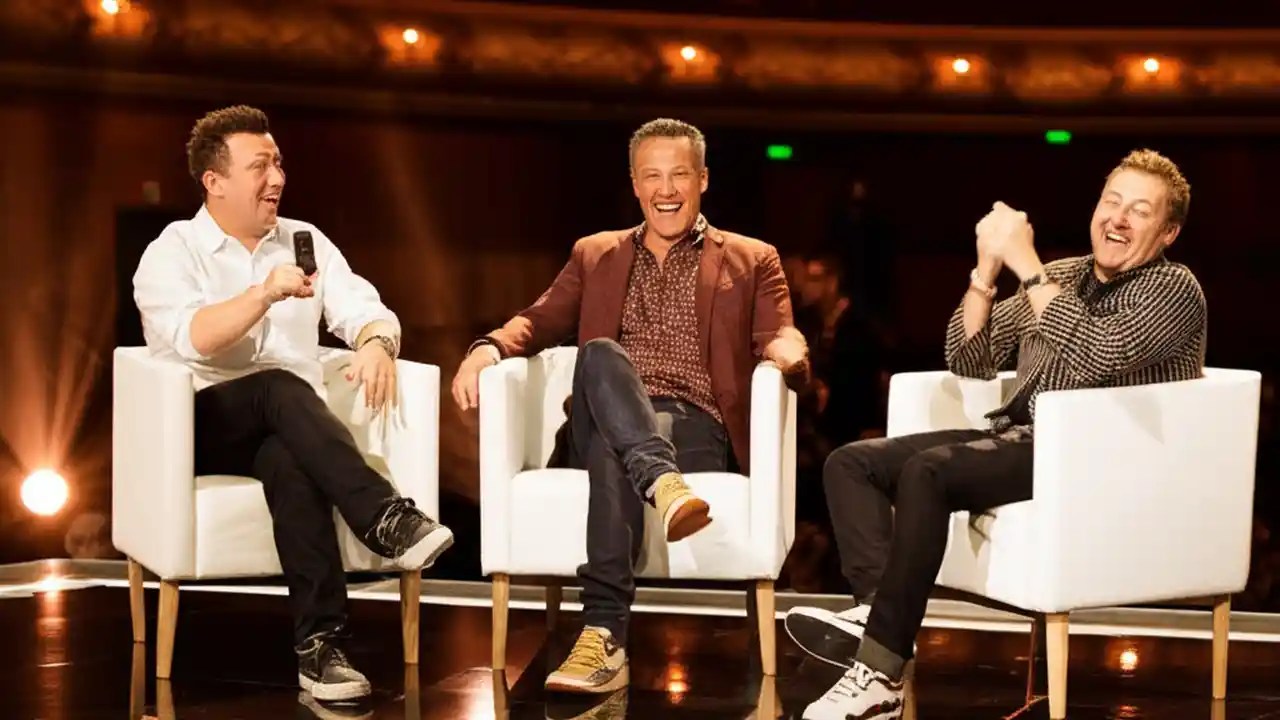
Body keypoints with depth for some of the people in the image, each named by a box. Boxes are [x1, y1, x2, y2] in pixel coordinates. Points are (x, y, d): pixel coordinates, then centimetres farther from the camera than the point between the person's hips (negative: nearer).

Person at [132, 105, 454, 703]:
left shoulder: (306, 243, 15)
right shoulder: (172, 253, 1)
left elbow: (365, 310, 4)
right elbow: (190, 340, -17)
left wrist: (375, 342, -20)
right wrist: (266, 293, -29)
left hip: (287, 430, 3)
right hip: (204, 426, -2)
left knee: (289, 459, -36)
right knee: (280, 388, -36)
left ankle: (320, 645, -45)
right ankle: (386, 519, -50)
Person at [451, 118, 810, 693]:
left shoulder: (752, 261, 19)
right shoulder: (595, 255, 26)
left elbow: (777, 337, 6)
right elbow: (542, 321, 16)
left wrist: (786, 353, -21)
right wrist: (490, 347, -8)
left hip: (696, 429, -2)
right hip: (606, 423, 2)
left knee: (615, 456, -38)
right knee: (600, 353, -34)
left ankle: (604, 635, -48)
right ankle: (664, 486, -57)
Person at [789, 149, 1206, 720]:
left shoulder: (1174, 289, -2)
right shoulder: (1061, 277, 19)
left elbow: (1094, 357, -21)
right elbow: (969, 361, 12)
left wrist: (1026, 263, -18)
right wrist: (987, 268, -2)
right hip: (1015, 440, 8)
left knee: (927, 471, -31)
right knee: (851, 463, -6)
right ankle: (875, 611, -27)